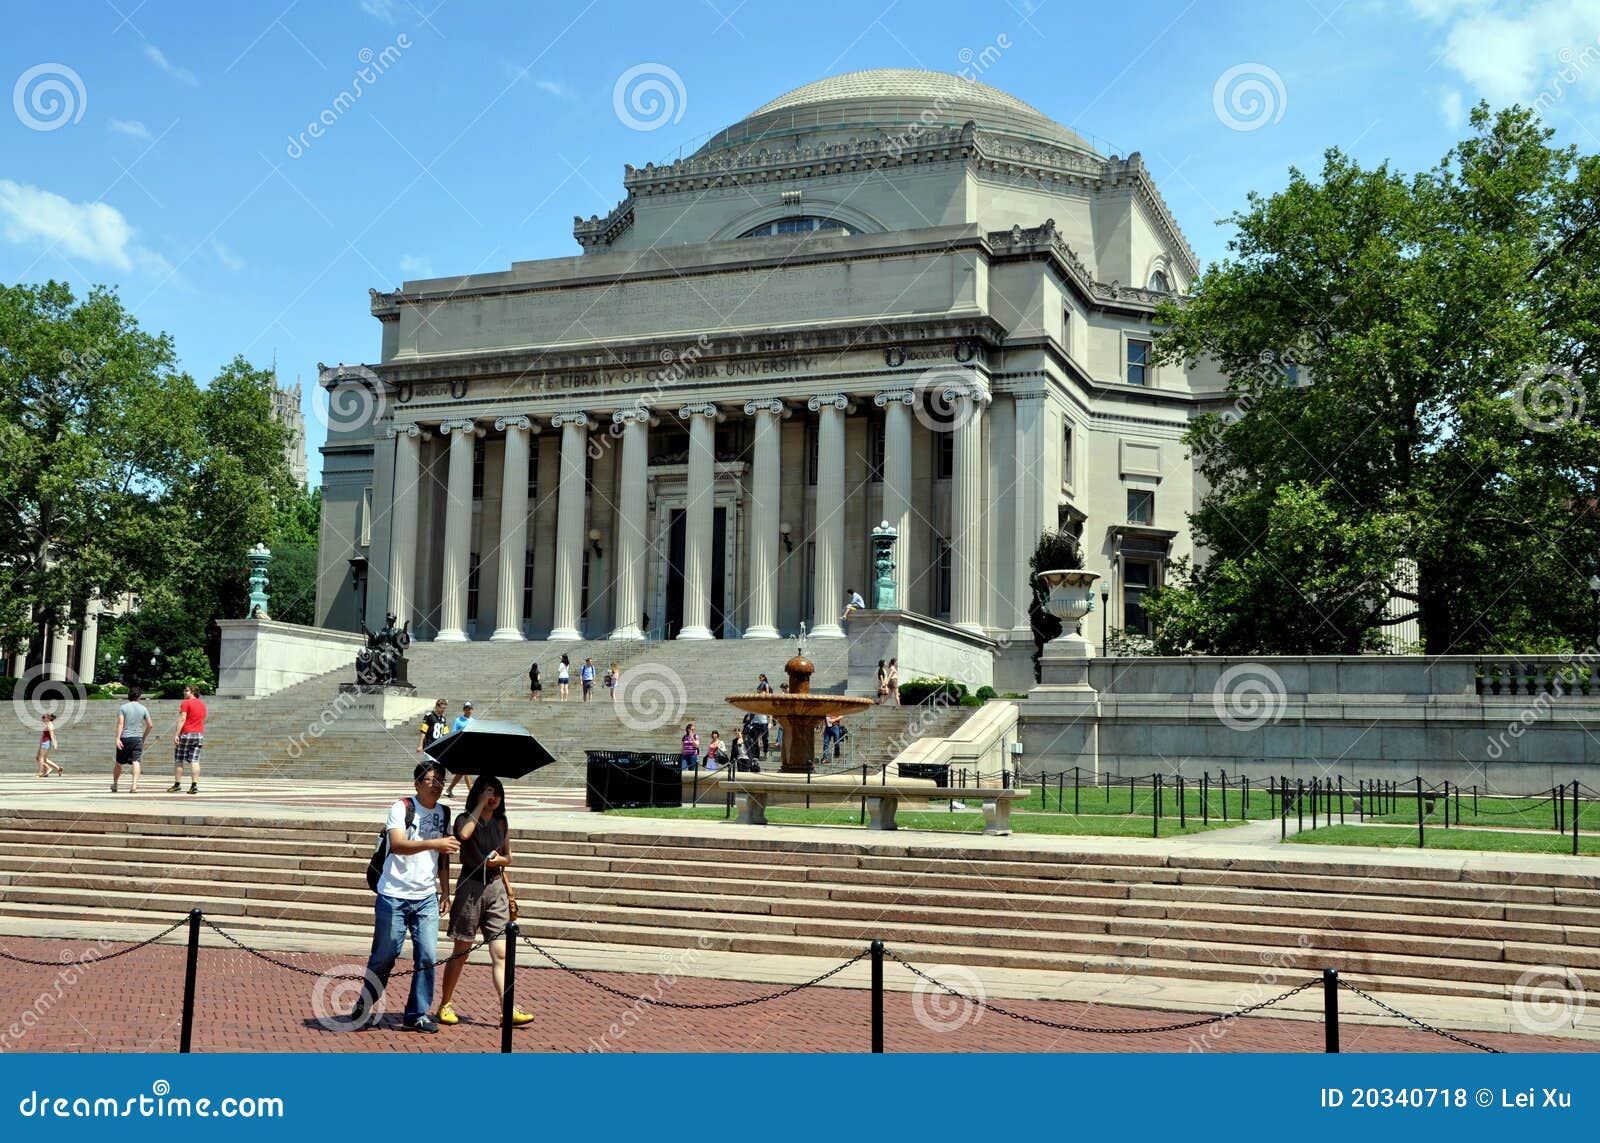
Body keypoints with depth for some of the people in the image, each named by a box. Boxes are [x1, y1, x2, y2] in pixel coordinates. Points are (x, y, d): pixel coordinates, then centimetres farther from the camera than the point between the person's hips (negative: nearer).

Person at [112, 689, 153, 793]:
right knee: (136, 762, -6)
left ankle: (114, 784, 25)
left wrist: (118, 738, -14)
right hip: (138, 738, 1)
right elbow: (150, 725, 6)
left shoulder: (123, 708, 1)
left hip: (125, 738, 0)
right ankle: (134, 785, -19)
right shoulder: (143, 709, 6)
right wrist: (144, 737, 21)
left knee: (119, 763, 13)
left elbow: (120, 723, -10)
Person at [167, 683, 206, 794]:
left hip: (186, 734, -6)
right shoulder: (202, 704, 14)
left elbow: (182, 719, -14)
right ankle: (194, 785, -7)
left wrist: (176, 734, -15)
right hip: (199, 734, 6)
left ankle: (177, 784, 7)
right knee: (194, 761, 1)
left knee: (178, 760, 5)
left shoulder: (186, 703, -7)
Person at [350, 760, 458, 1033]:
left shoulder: (444, 812, 10)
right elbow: (397, 845, -25)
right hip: (394, 896, -5)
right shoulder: (402, 808, -8)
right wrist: (432, 843, -37)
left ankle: (418, 1015, 8)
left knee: (426, 957, -3)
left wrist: (445, 892, 16)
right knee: (384, 957, 3)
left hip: (426, 898, 5)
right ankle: (362, 1009, 23)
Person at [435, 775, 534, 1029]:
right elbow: (464, 834, -28)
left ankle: (509, 1010, -8)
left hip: (496, 887, 4)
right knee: (461, 952, 5)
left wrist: (500, 860, -4)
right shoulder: (465, 819, -3)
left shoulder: (502, 823, 10)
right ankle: (445, 1004, 19)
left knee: (501, 954, -3)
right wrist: (481, 804, -21)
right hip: (471, 886, -4)